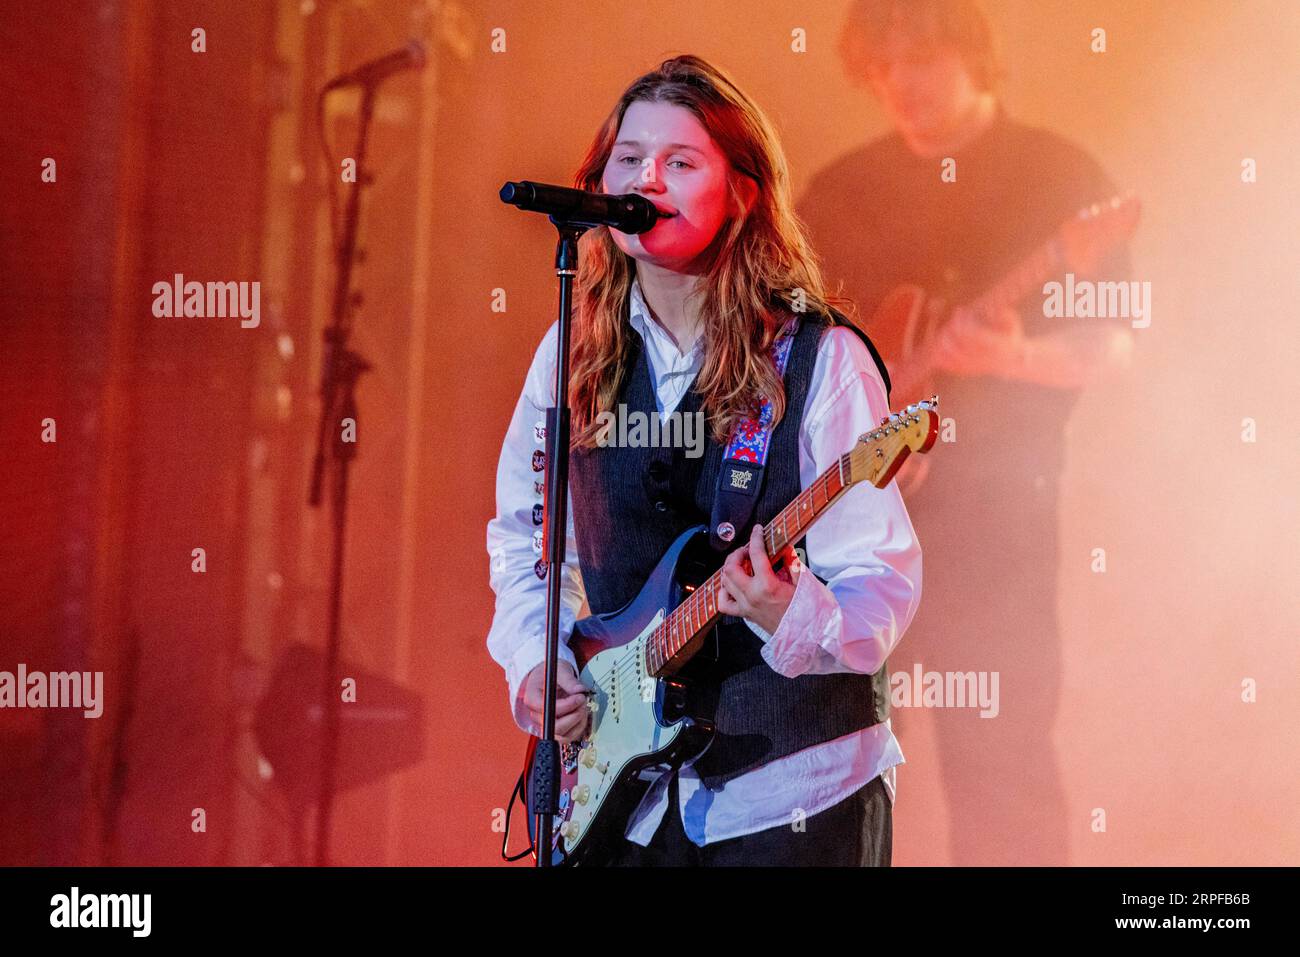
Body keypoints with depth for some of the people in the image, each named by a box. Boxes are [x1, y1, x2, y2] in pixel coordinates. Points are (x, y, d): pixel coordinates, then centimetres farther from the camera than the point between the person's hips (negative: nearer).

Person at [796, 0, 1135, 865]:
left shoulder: (1059, 176, 0)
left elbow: (1111, 344, -5)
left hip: (992, 493, -4)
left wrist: (1015, 358, -23)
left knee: (999, 754, -7)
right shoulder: (842, 188, 12)